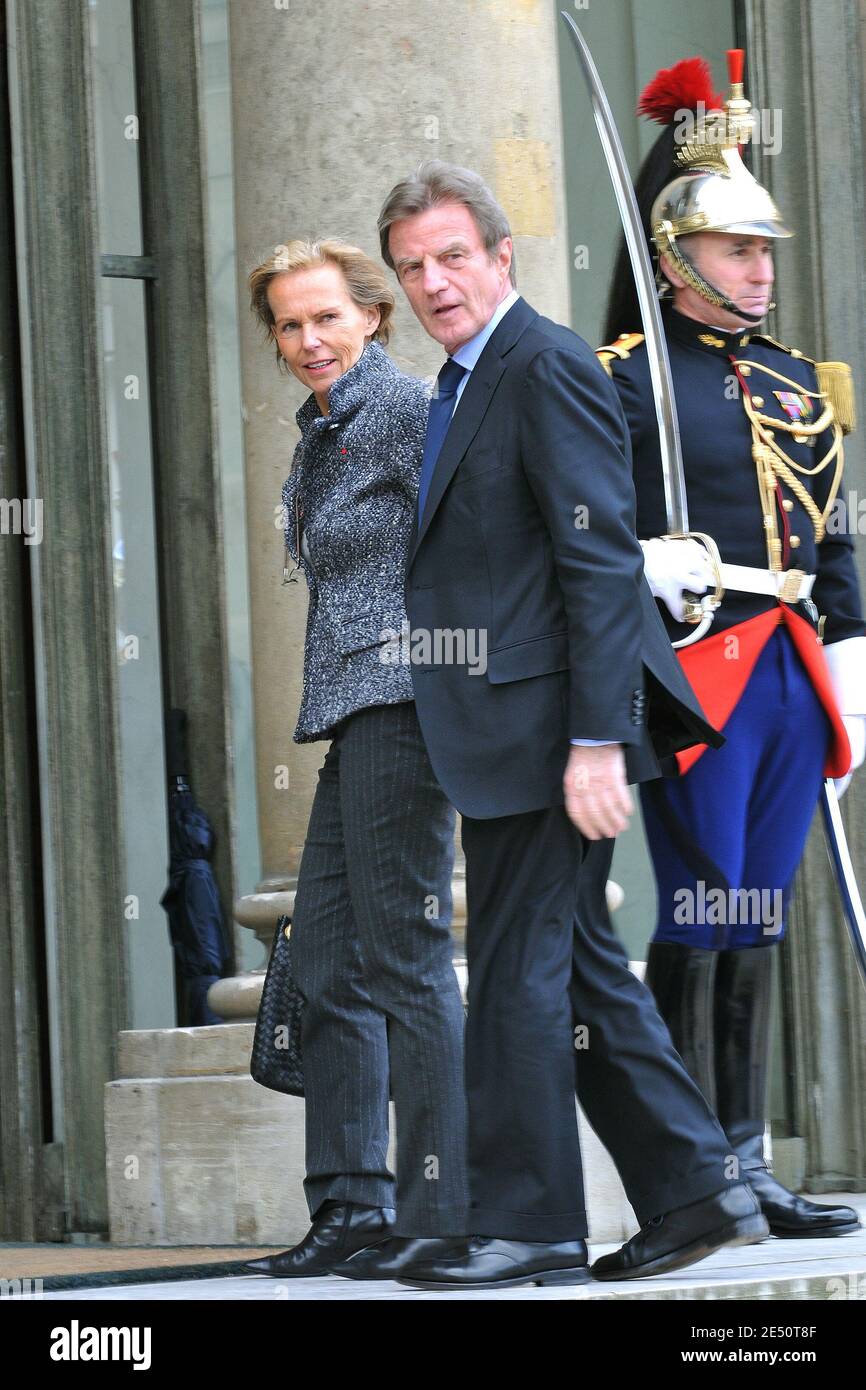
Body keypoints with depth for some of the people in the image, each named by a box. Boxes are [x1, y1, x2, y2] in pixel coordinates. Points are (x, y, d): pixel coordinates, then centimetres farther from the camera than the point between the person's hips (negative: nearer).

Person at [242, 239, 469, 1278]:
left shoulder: (402, 410, -8)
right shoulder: (320, 431, 20)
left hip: (401, 700, -10)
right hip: (351, 717, 10)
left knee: (403, 953, -9)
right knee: (327, 957, 9)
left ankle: (443, 1212, -5)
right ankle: (353, 1202, 13)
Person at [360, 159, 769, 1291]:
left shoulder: (548, 367, -11)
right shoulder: (466, 385, 19)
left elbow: (602, 560, -18)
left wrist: (597, 741, -23)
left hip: (539, 721, -10)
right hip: (506, 729, 10)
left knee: (517, 968, -5)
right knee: (576, 964, 12)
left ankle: (527, 1227, 2)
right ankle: (696, 1188, 17)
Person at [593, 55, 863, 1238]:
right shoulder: (624, 379, -4)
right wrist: (664, 565, -26)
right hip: (699, 676, -7)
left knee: (756, 925, 9)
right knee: (698, 919, -6)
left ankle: (747, 1166, 14)